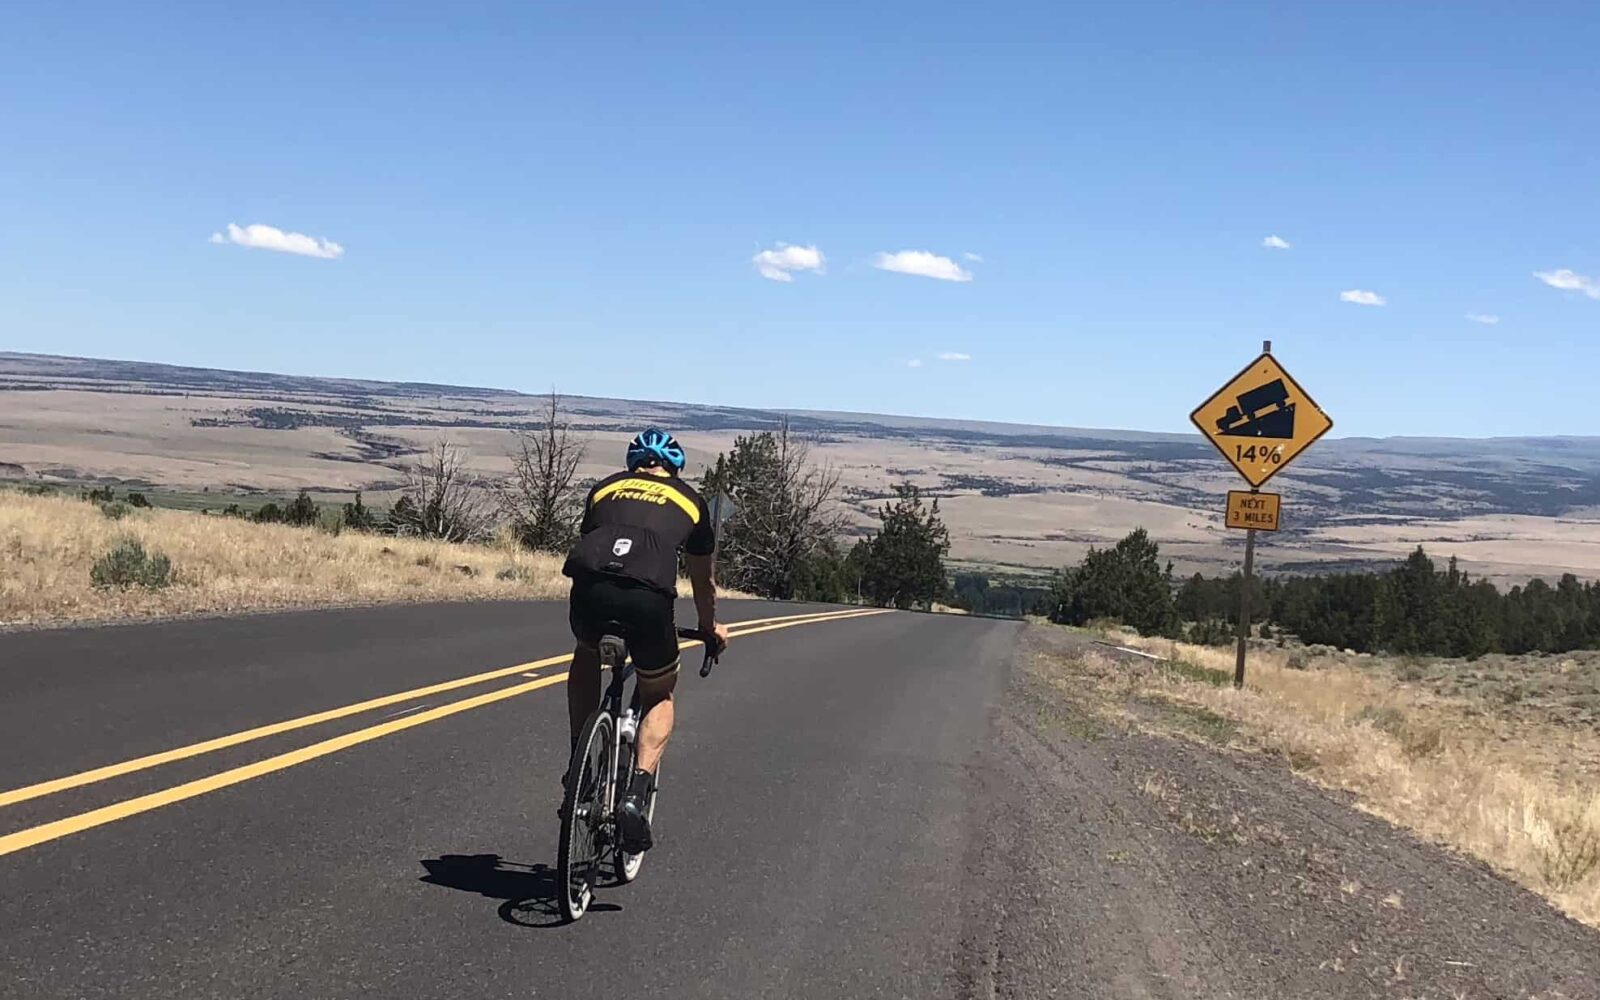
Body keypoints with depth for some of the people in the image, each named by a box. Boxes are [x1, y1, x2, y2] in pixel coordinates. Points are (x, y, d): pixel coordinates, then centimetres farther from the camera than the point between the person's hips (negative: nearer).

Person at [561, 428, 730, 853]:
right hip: (648, 595, -2)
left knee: (586, 656, 36)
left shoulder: (605, 488, 33)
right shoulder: (689, 500, 30)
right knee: (659, 697, 23)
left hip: (590, 584, 2)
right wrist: (710, 626, 60)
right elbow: (703, 579, 41)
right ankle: (637, 793, 3)